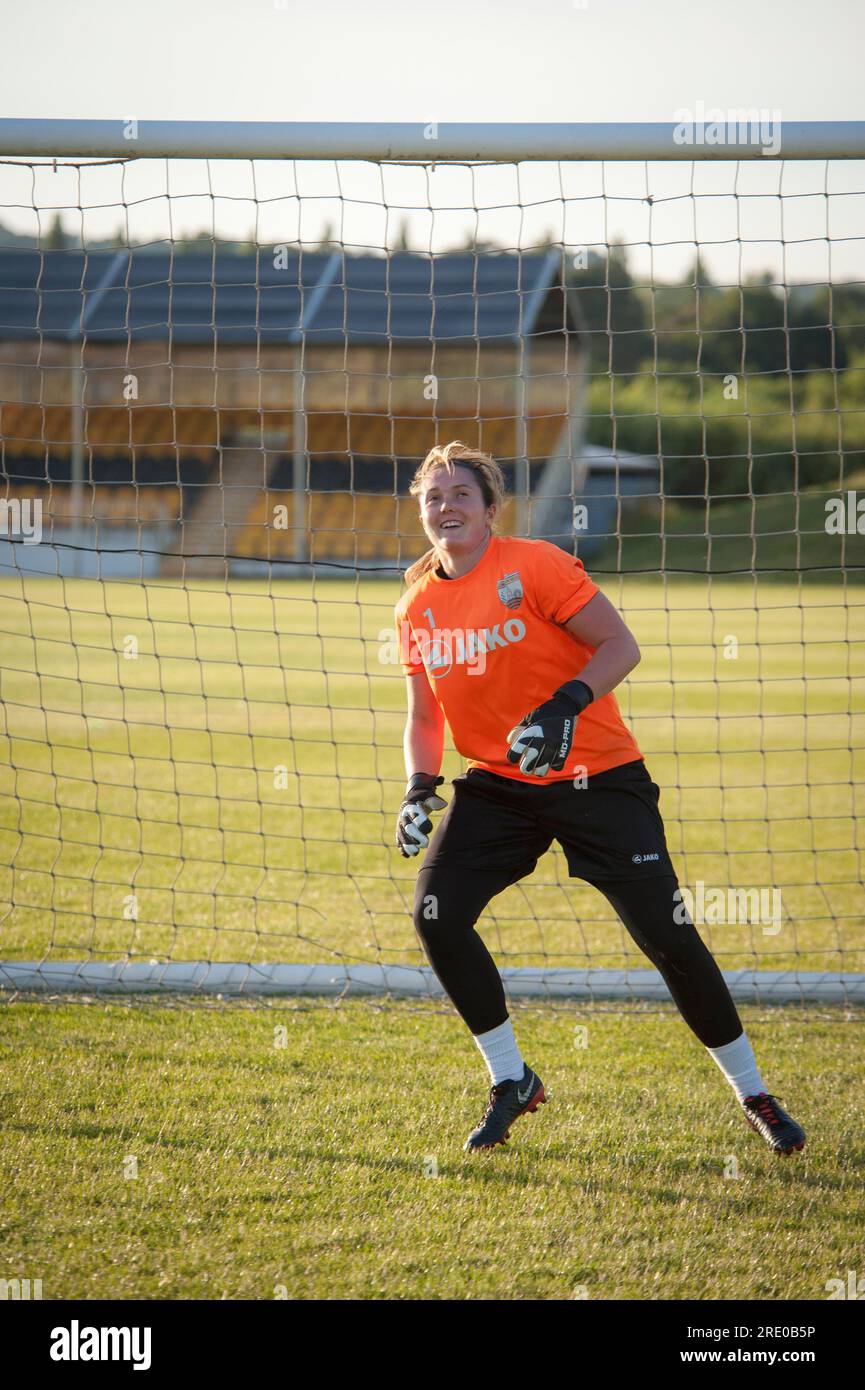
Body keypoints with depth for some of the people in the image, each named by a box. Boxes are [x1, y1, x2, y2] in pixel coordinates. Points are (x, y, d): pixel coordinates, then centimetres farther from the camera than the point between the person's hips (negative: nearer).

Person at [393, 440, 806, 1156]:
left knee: (668, 936, -8)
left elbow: (621, 646, -14)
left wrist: (563, 707, -29)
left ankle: (755, 1096, 8)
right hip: (496, 785, 5)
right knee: (436, 914, -15)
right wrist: (419, 789, -6)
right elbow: (424, 717, 12)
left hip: (598, 776, -5)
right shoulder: (417, 608, 5)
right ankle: (512, 1083, 3)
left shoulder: (534, 565, -11)